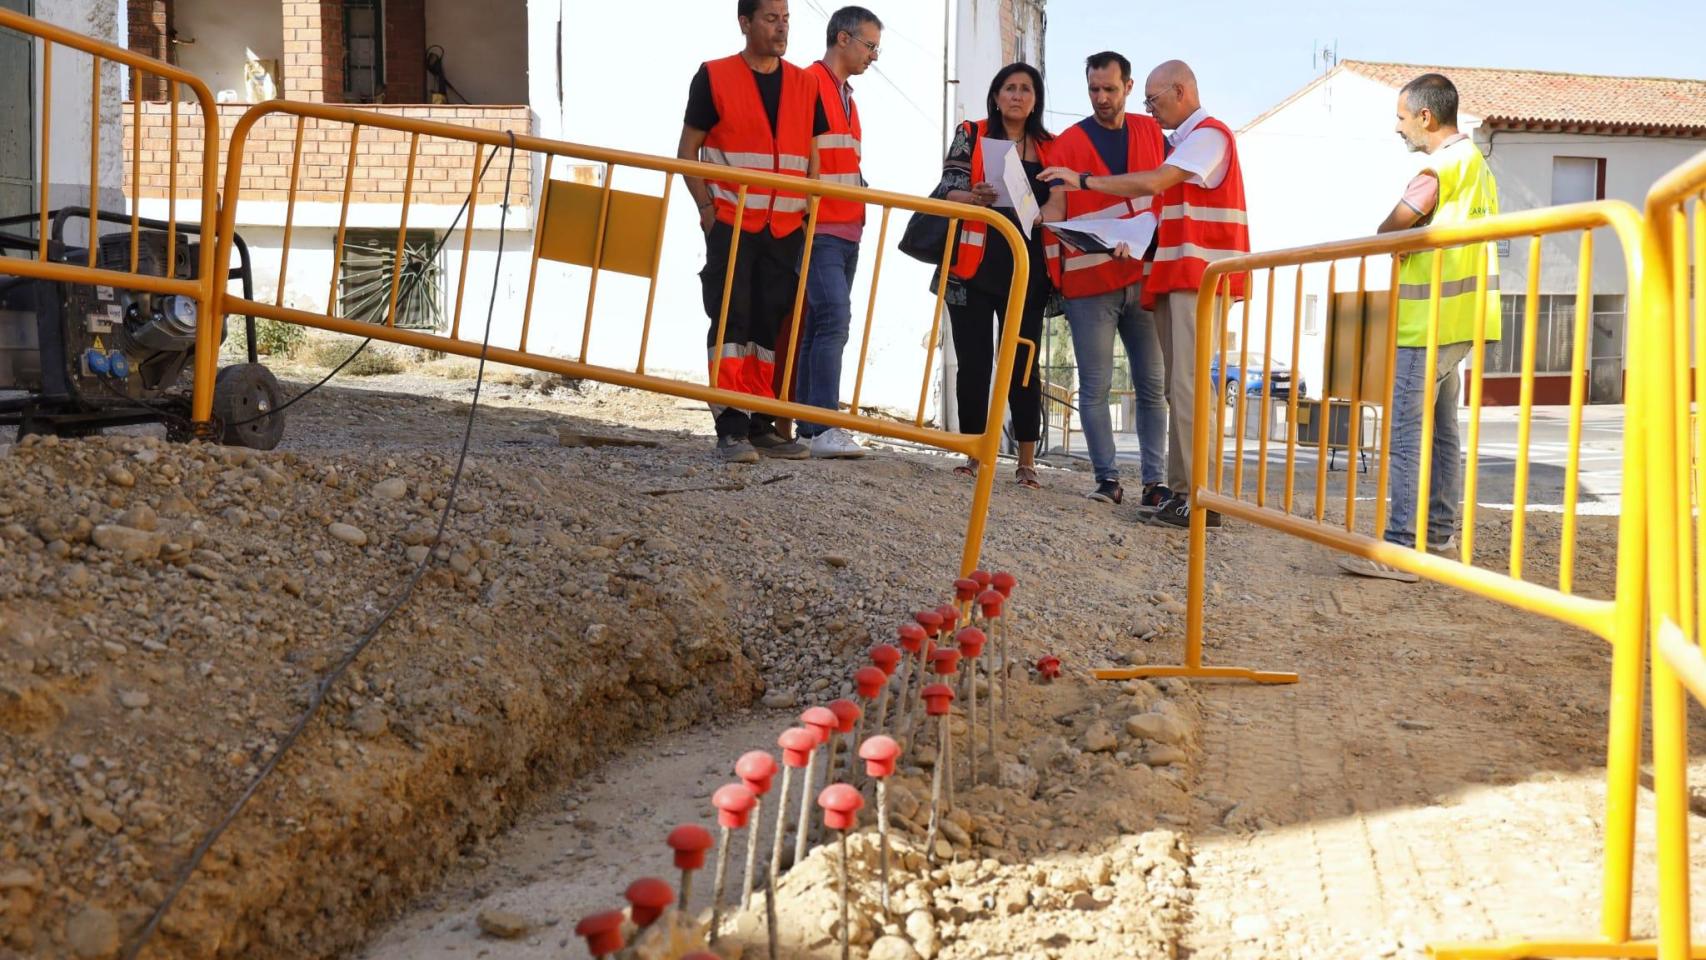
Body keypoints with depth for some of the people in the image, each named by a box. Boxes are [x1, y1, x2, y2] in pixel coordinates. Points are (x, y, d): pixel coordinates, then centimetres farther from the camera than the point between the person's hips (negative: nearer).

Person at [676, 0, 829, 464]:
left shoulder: (804, 85, 12)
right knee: (731, 322, -6)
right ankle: (731, 429, -4)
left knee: (772, 328, 6)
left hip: (786, 229, 4)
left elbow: (813, 156, 15)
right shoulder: (714, 77, 1)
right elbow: (687, 150, 2)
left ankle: (762, 425, 15)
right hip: (730, 225, -4)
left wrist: (809, 213, 5)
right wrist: (707, 208, -8)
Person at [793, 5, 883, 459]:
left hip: (847, 230, 9)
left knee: (824, 323, 6)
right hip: (819, 229, -9)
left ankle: (808, 427, 8)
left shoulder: (846, 95, 22)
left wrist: (863, 203, 16)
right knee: (833, 318, -17)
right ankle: (824, 427, -19)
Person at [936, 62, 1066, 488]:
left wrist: (1047, 214, -13)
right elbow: (948, 190, 0)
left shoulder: (1050, 147, 13)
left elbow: (1058, 203, 11)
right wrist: (975, 197, -21)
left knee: (1022, 362, -3)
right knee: (973, 361, 0)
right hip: (974, 265, -1)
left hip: (1025, 269, 1)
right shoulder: (971, 135, 9)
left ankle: (1027, 461, 1)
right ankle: (972, 453, 9)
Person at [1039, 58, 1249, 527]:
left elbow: (1154, 183, -20)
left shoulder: (1209, 134, -7)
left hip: (1200, 277, -10)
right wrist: (1139, 244, 9)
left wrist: (1083, 180, -15)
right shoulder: (1183, 141, 23)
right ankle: (1181, 490, 9)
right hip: (1176, 277, 10)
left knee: (1188, 384, -15)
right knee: (1178, 387, 7)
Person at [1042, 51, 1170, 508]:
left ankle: (1154, 480, 8)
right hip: (1089, 283, -2)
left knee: (1152, 384, 3)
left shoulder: (1152, 132, 12)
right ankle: (1107, 478, 6)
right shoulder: (1067, 143, 3)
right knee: (1095, 386, -2)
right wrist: (1055, 277, -10)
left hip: (1144, 278, 3)